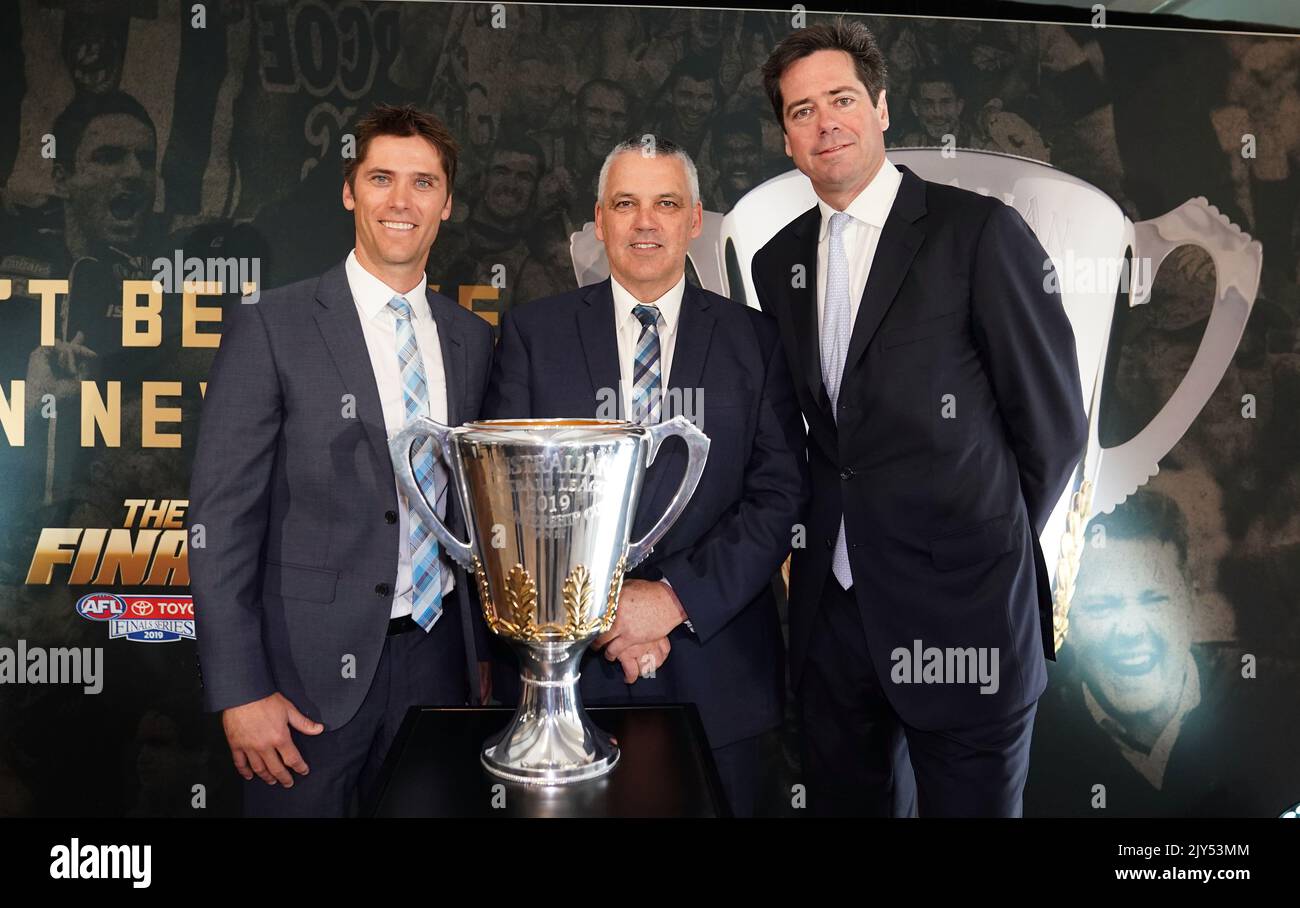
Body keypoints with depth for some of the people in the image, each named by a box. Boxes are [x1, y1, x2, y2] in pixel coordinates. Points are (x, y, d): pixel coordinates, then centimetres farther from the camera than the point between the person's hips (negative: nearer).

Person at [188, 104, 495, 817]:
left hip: (438, 655, 4)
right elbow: (220, 518, -9)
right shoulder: (270, 329, -7)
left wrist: (486, 648, 11)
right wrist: (239, 691, -11)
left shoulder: (471, 339, 7)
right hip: (312, 668, -3)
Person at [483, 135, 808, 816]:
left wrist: (678, 597, -13)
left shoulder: (754, 339, 3)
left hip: (714, 668, 1)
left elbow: (779, 495, -3)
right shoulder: (532, 332, 3)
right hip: (566, 661, 0)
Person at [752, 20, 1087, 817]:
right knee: (845, 798, 18)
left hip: (960, 609, -4)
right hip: (832, 603, 5)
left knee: (967, 802, 12)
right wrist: (831, 530, 6)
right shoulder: (778, 262, 8)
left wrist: (986, 546, 1)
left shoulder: (980, 233, -9)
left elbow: (1052, 421, -6)